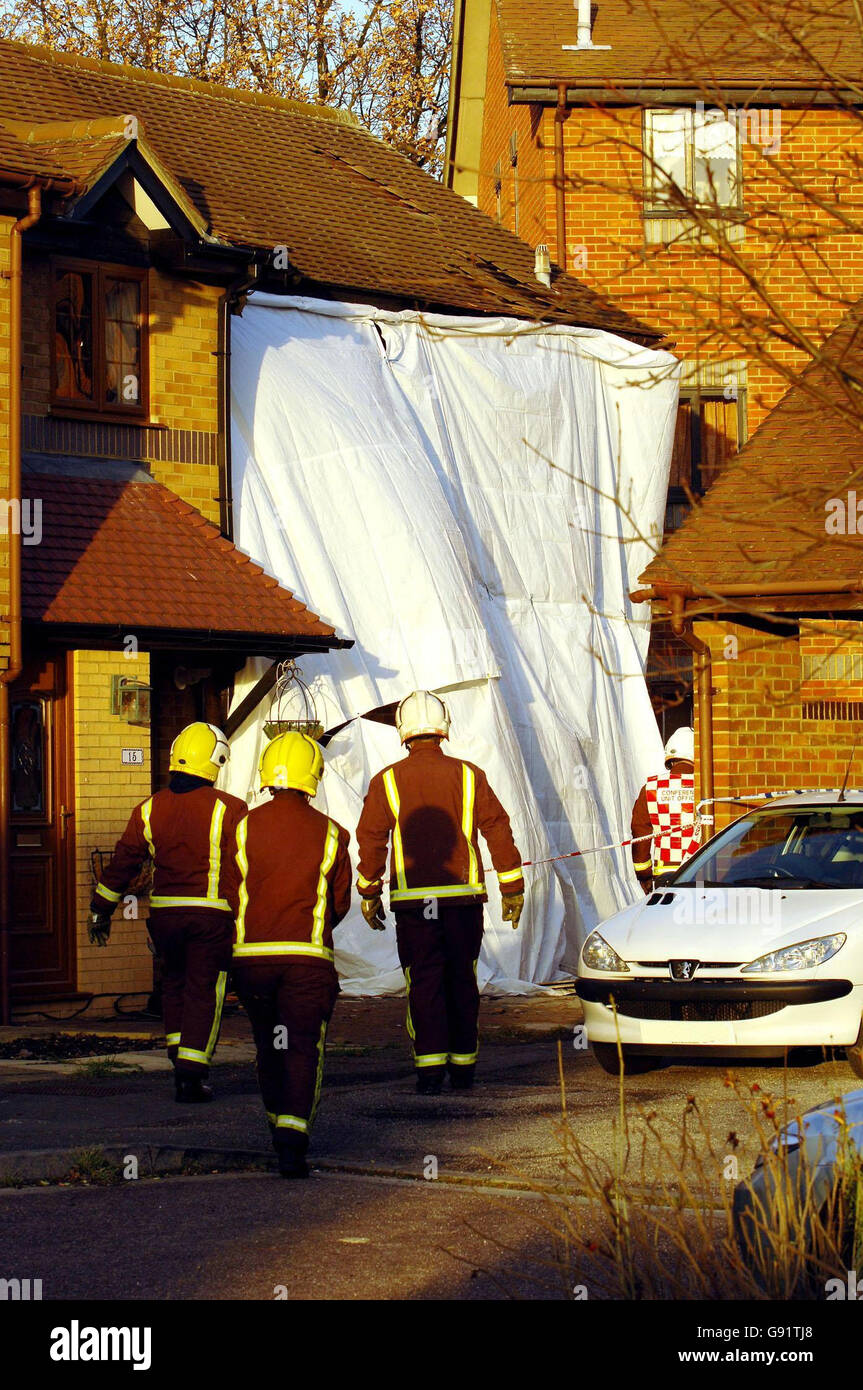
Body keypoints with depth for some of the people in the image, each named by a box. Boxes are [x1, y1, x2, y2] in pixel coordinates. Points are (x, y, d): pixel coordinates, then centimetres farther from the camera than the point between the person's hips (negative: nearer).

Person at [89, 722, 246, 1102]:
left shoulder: (149, 810, 4)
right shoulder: (229, 809, -7)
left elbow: (123, 862, 10)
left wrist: (101, 909, 19)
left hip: (164, 913, 3)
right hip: (213, 913, -3)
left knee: (174, 984, 21)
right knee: (204, 990, 2)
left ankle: (179, 1058, 17)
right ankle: (192, 1074, -2)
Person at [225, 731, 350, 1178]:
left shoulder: (243, 828, -1)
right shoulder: (330, 835, -2)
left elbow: (232, 896, 4)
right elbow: (340, 903, 6)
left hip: (252, 953, 2)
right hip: (309, 957, -2)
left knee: (269, 1045, 18)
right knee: (304, 1048, -2)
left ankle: (279, 1130, 30)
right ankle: (293, 1142, -18)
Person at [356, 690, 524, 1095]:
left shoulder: (387, 782, 0)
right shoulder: (468, 776, 2)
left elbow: (371, 840, 1)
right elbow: (498, 830, 2)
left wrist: (369, 894, 10)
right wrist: (512, 889, 8)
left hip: (412, 898, -1)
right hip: (464, 895, 1)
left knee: (423, 982, 1)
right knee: (462, 980, 10)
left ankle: (431, 1065, -7)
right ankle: (463, 1065, 13)